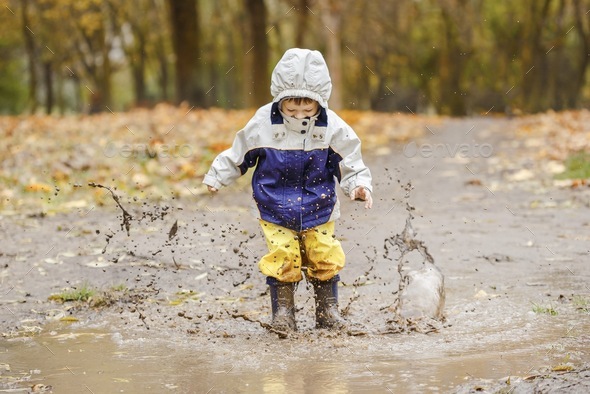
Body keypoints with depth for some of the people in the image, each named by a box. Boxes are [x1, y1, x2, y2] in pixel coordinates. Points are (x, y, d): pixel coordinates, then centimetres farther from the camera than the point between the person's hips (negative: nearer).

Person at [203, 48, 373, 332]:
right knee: (282, 259, -10)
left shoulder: (332, 128, -10)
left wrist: (359, 185, -19)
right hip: (275, 210, -1)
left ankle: (327, 310, 17)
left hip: (319, 210, 1)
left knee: (326, 258, 0)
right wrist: (216, 177, 3)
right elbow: (238, 154, 3)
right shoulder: (263, 124, -11)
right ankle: (282, 311, 6)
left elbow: (350, 163, -3)